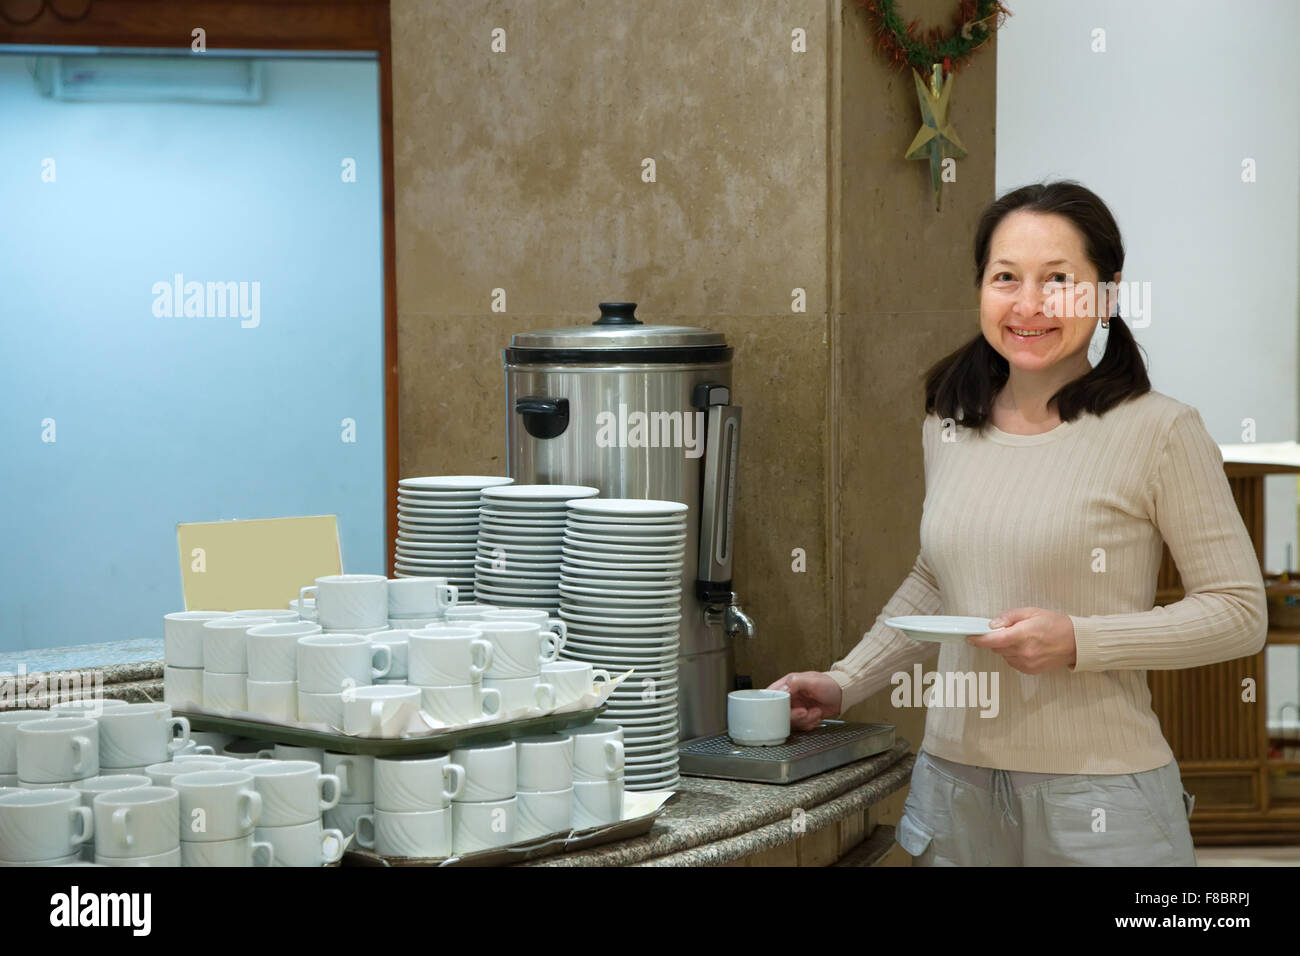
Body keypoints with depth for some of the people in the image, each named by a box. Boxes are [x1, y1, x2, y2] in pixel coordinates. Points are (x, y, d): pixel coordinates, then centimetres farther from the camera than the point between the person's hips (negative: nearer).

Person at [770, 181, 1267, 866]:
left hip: (1097, 792, -5)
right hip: (954, 780, 5)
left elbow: (1239, 612, -9)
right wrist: (844, 684, 13)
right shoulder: (948, 424, 7)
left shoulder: (1157, 431, -10)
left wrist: (1078, 641, -19)